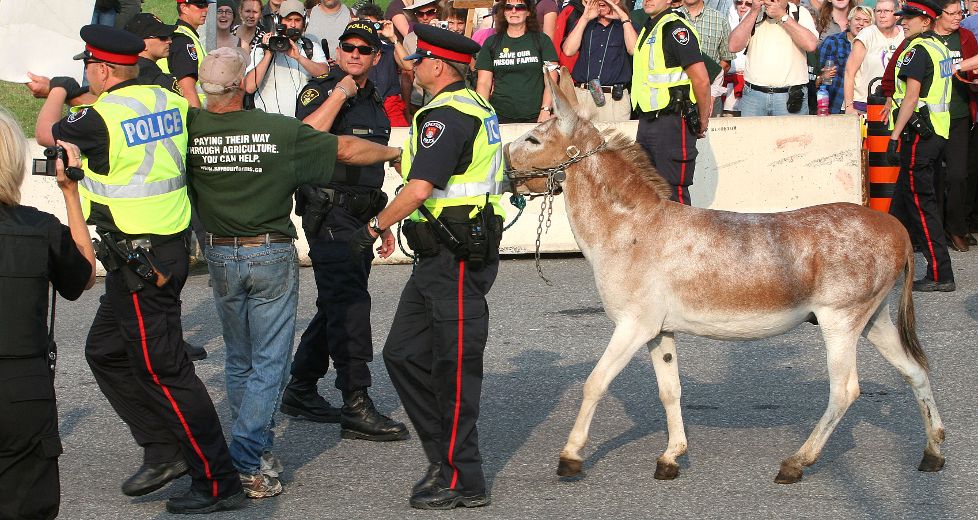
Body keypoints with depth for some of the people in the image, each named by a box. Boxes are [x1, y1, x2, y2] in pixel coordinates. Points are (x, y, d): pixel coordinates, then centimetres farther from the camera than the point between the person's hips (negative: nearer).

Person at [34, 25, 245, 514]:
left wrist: (57, 90, 24)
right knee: (105, 351, 19)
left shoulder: (101, 117, -18)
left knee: (161, 368, -4)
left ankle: (218, 482, -2)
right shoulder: (168, 101, 3)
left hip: (139, 262, -9)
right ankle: (164, 452, 23)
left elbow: (45, 132, 2)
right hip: (169, 247, 9)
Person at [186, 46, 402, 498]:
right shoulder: (280, 130, -13)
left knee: (239, 359, 19)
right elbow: (346, 150, -3)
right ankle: (247, 464, -7)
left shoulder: (192, 129, -10)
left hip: (220, 257, 3)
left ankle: (258, 448, 26)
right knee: (269, 362, 2)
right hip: (271, 256, -3)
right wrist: (393, 152, 13)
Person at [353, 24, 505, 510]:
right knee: (403, 352, 13)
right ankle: (445, 457, 19)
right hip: (440, 257, 10)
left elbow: (418, 190, -24)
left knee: (454, 367, -4)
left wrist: (373, 227, -11)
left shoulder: (445, 116, -17)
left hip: (456, 262, -10)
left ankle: (463, 481, 3)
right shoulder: (477, 107, 16)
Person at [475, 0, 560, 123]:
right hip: (500, 117, 1)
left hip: (534, 117, -1)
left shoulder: (542, 40, 6)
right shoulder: (491, 43, 10)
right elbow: (484, 83, 6)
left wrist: (545, 111, -13)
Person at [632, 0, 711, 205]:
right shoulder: (648, 28, 16)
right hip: (646, 122, 10)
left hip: (672, 124, -10)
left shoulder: (675, 29, -14)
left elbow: (701, 80, -18)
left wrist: (702, 121, -9)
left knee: (673, 194, -7)